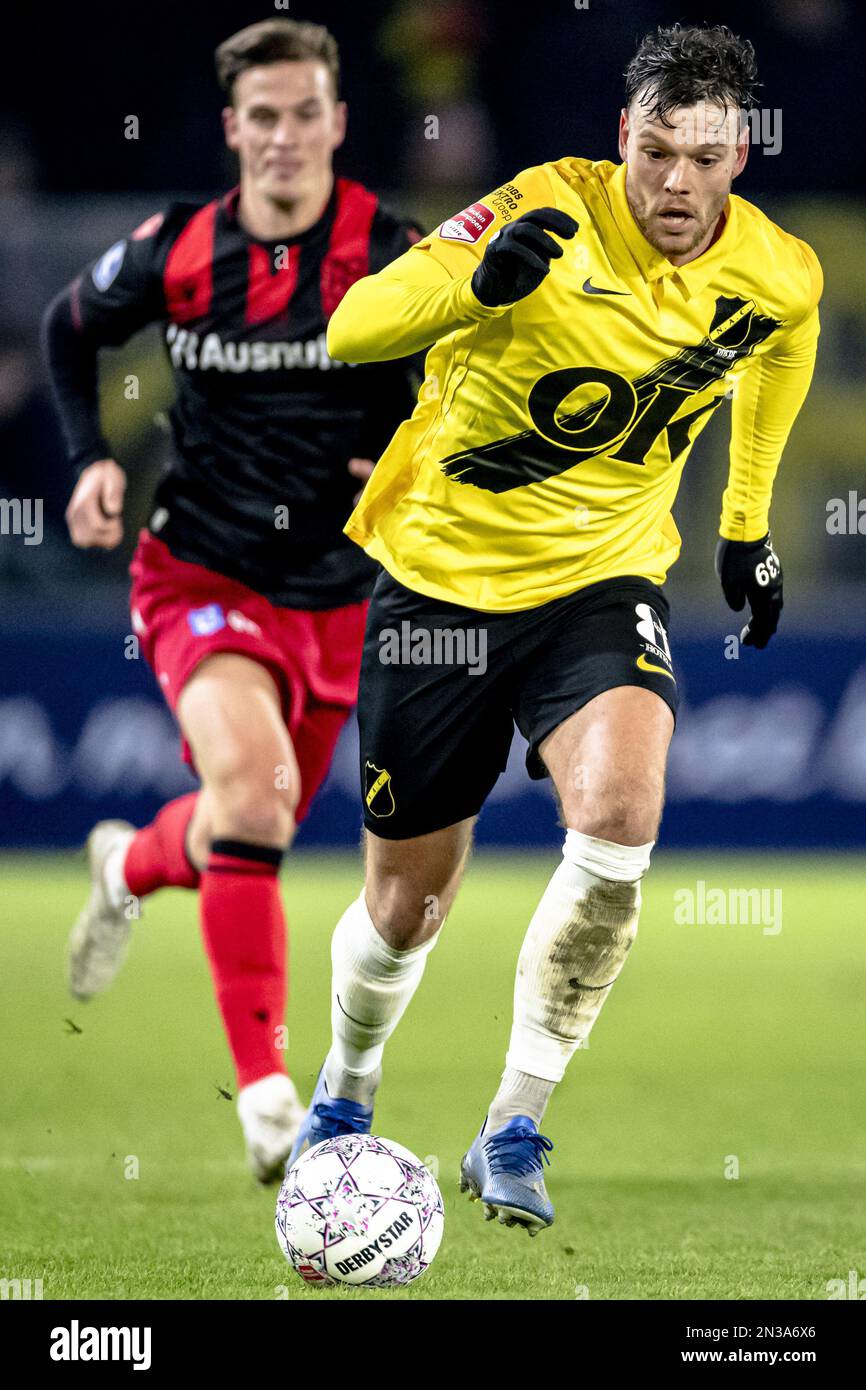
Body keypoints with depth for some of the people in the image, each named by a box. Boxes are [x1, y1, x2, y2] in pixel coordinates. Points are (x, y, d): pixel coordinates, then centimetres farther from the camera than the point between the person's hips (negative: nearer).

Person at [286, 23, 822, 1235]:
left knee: (618, 817, -28)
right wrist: (478, 280, -44)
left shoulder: (779, 279, -7)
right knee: (408, 903, 8)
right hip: (443, 575, -2)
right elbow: (352, 329, -26)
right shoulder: (551, 216, -20)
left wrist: (747, 524, 22)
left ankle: (513, 1132, -14)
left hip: (604, 580, 2)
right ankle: (344, 1099, 41)